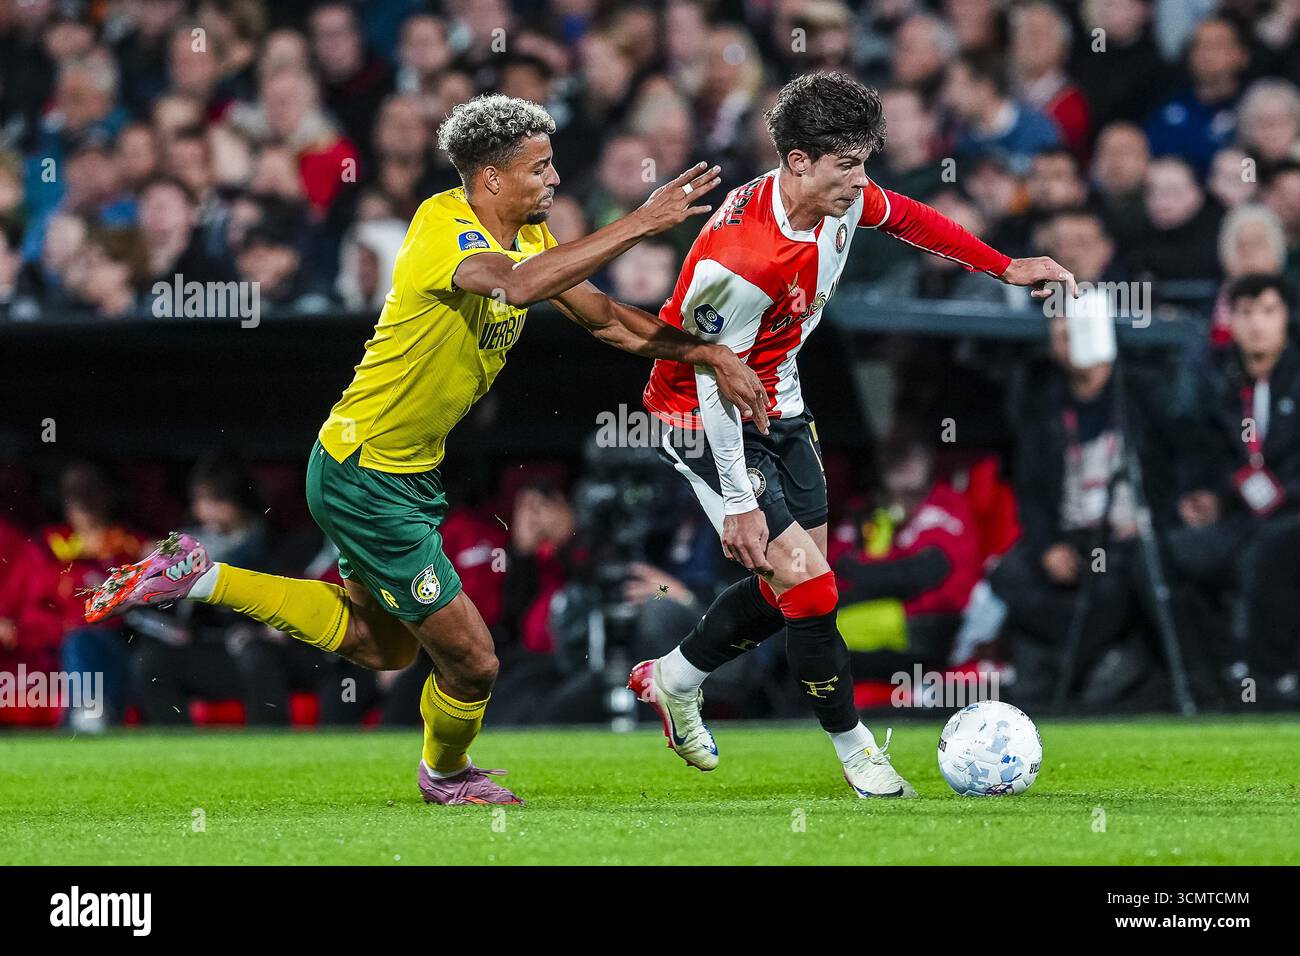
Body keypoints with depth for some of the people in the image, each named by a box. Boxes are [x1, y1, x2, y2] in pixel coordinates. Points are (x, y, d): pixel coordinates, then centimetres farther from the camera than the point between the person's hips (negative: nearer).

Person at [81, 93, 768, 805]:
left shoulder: (529, 236, 4)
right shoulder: (442, 224, -25)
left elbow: (603, 317, 12)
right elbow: (517, 284, -45)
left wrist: (707, 354, 0)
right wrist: (641, 223, -43)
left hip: (412, 473, 10)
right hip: (363, 475, -10)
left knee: (382, 648, 26)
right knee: (471, 661, -2)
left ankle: (198, 577, 26)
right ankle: (447, 774, 31)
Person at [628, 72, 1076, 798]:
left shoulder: (843, 201, -11)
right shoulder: (741, 262, -34)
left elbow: (907, 217, 13)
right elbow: (713, 383, -27)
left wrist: (1006, 268, 14)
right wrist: (737, 504, -24)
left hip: (779, 405, 9)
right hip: (705, 416, -9)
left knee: (794, 584, 13)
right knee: (804, 582, -13)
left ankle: (673, 681, 34)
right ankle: (855, 749, 4)